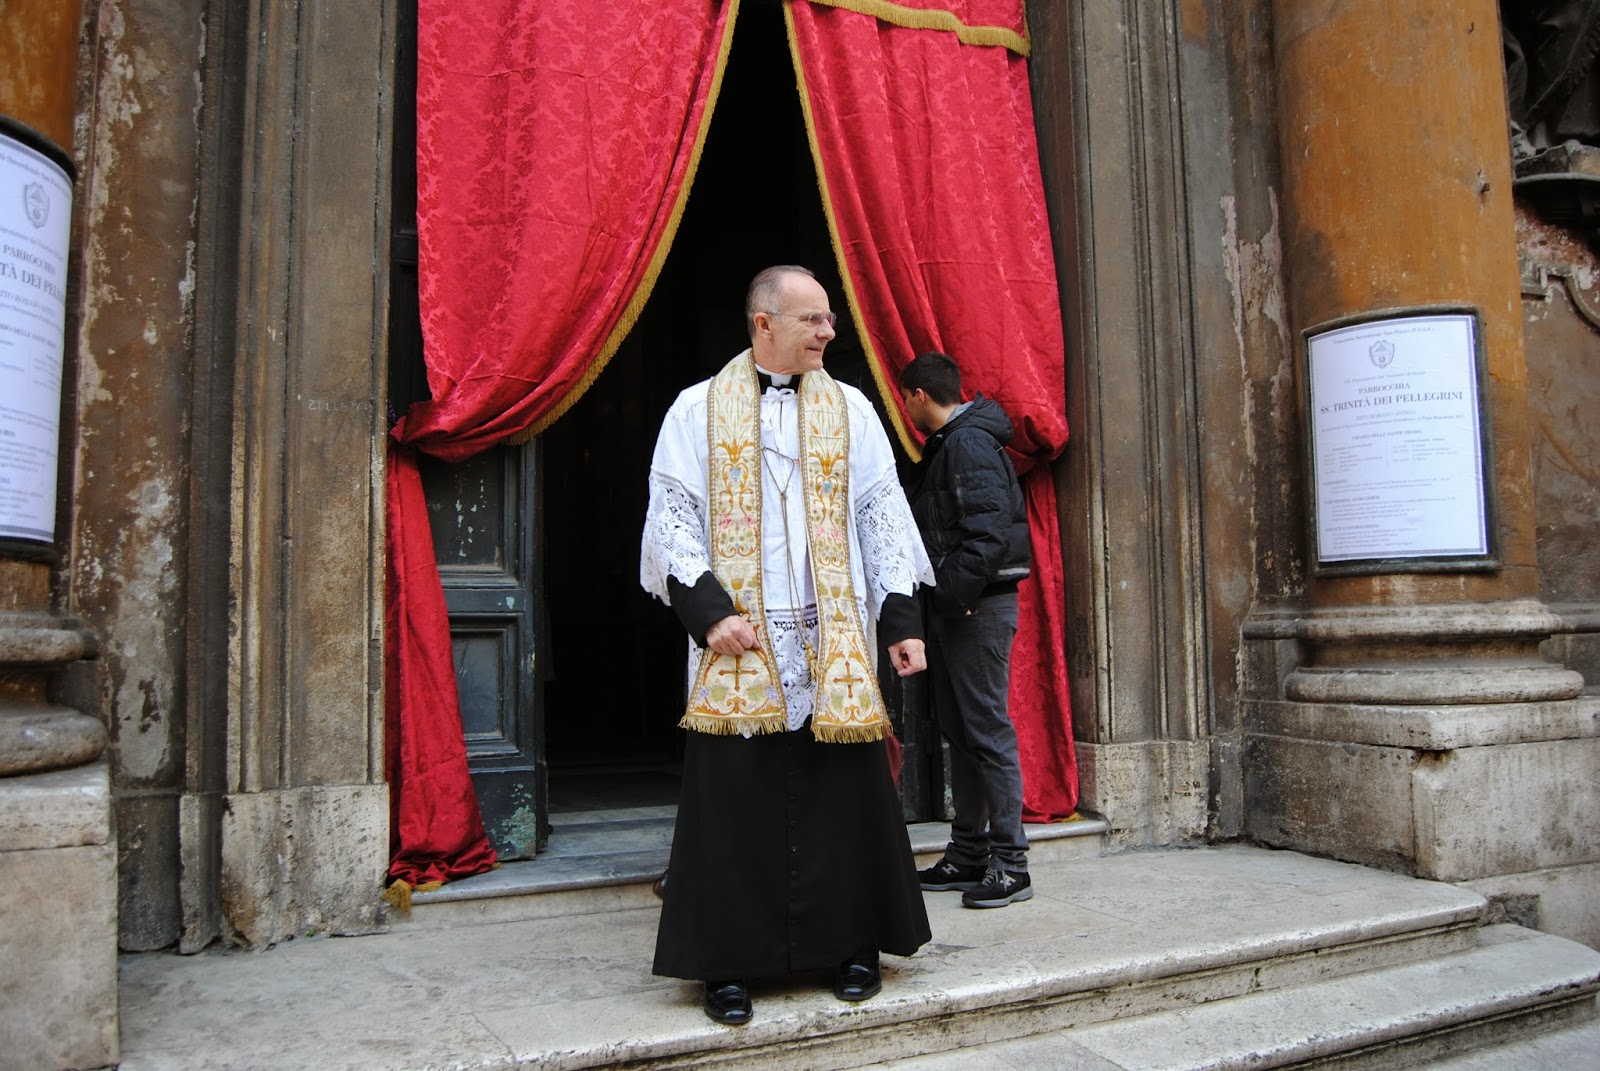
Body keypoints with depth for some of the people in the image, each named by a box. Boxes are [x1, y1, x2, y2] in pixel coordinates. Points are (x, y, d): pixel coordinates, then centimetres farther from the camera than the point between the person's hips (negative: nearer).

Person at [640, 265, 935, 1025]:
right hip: (738, 644, -1)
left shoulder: (851, 410, 10)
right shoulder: (697, 410, 4)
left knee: (844, 793, 5)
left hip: (835, 642, 2)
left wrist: (901, 619, -1)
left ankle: (852, 943, 22)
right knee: (735, 800, 2)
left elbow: (883, 518, 7)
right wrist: (709, 611, -13)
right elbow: (670, 519, -1)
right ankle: (728, 962, 16)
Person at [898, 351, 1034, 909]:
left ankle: (1010, 863, 0)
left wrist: (953, 593, -22)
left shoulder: (969, 442, -12)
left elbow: (989, 530, -22)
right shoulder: (944, 446, 19)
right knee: (959, 732, 13)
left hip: (979, 608, -10)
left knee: (987, 731, -7)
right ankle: (968, 854, 22)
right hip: (955, 610, 10)